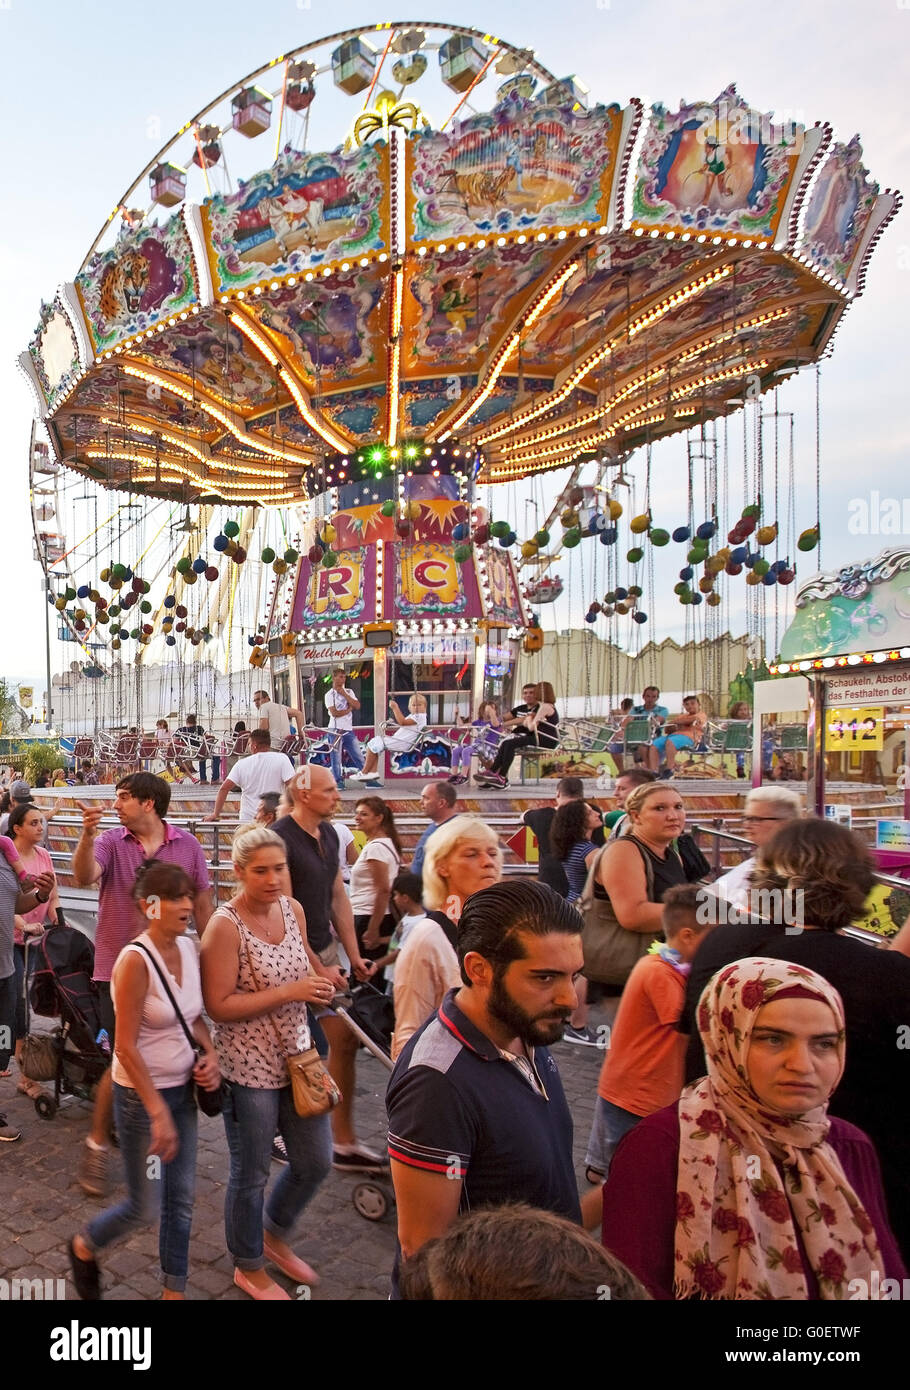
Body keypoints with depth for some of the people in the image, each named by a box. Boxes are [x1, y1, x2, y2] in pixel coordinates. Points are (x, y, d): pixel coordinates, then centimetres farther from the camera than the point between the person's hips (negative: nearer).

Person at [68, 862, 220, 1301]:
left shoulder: (187, 948, -3)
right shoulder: (135, 960, -24)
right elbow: (126, 1046, -22)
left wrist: (209, 1053, -6)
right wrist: (158, 1112, -21)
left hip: (182, 1088, 6)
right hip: (141, 1094, -6)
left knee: (181, 1199, 15)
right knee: (144, 1206, 10)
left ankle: (174, 1290, 34)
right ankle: (83, 1247, 40)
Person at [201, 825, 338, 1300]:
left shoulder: (293, 909, -2)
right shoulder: (225, 926, -20)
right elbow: (218, 1007, -21)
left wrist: (323, 976, -4)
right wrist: (289, 992, -26)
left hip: (298, 1056, 6)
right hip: (249, 1068, -6)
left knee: (315, 1161, 17)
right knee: (252, 1173, 14)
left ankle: (274, 1235, 45)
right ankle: (249, 1268, 40)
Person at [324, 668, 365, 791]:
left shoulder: (349, 692, 14)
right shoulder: (329, 694, -1)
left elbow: (357, 706, -2)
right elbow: (334, 713, -13)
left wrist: (344, 694, -6)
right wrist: (349, 709, -3)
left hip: (349, 730, 4)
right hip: (335, 730, -4)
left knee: (359, 757, 4)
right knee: (336, 758, -3)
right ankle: (338, 782, 5)